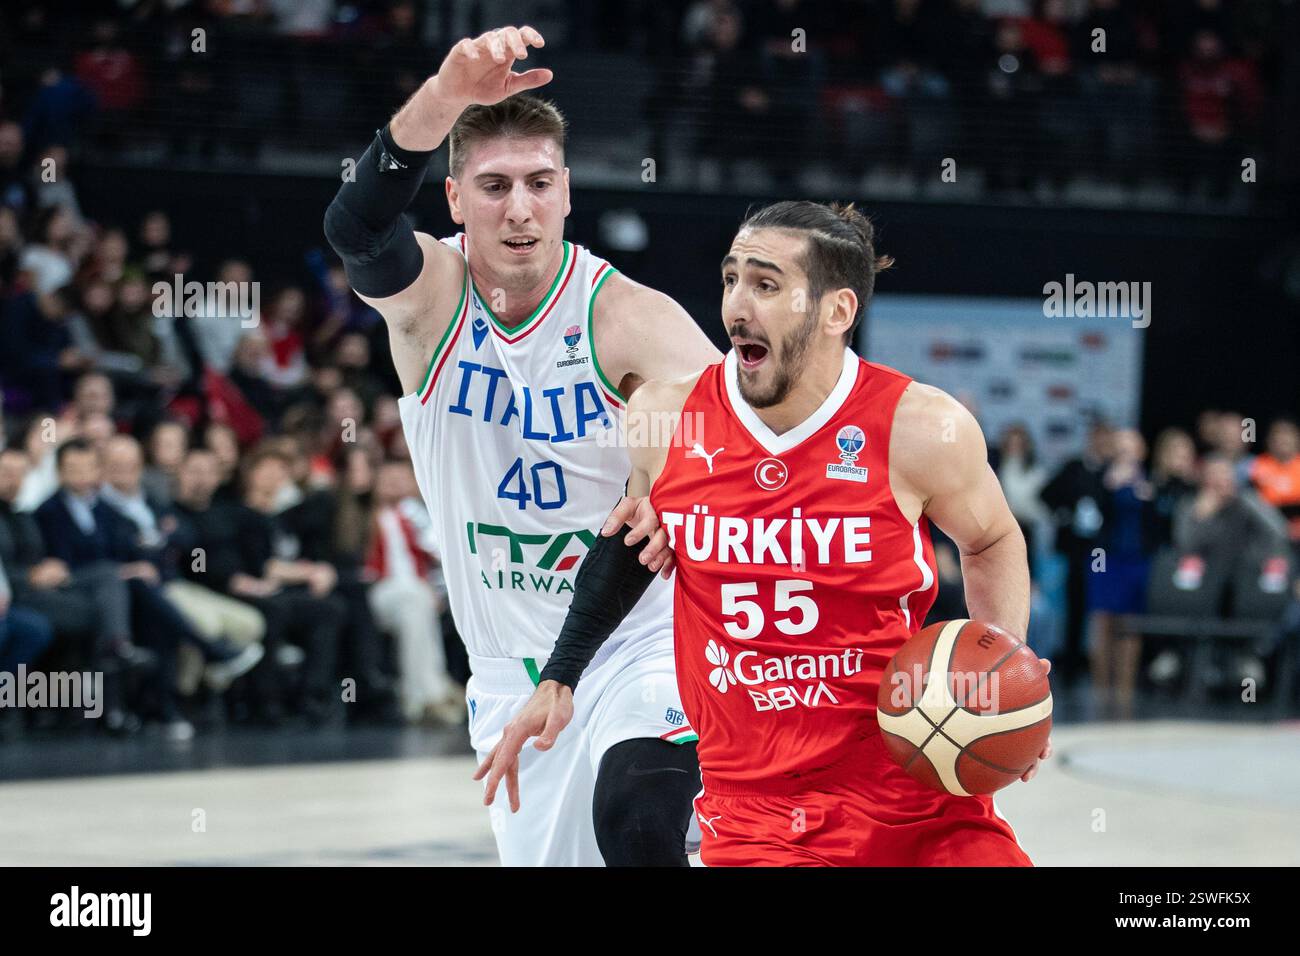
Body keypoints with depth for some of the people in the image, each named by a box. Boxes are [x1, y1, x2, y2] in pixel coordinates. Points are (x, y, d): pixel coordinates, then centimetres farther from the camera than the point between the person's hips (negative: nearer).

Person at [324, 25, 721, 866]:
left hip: (641, 640, -3)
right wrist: (445, 97, -51)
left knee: (636, 822, -29)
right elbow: (359, 228, -33)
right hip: (510, 666, 3)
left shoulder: (630, 320, -15)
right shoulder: (426, 296, -9)